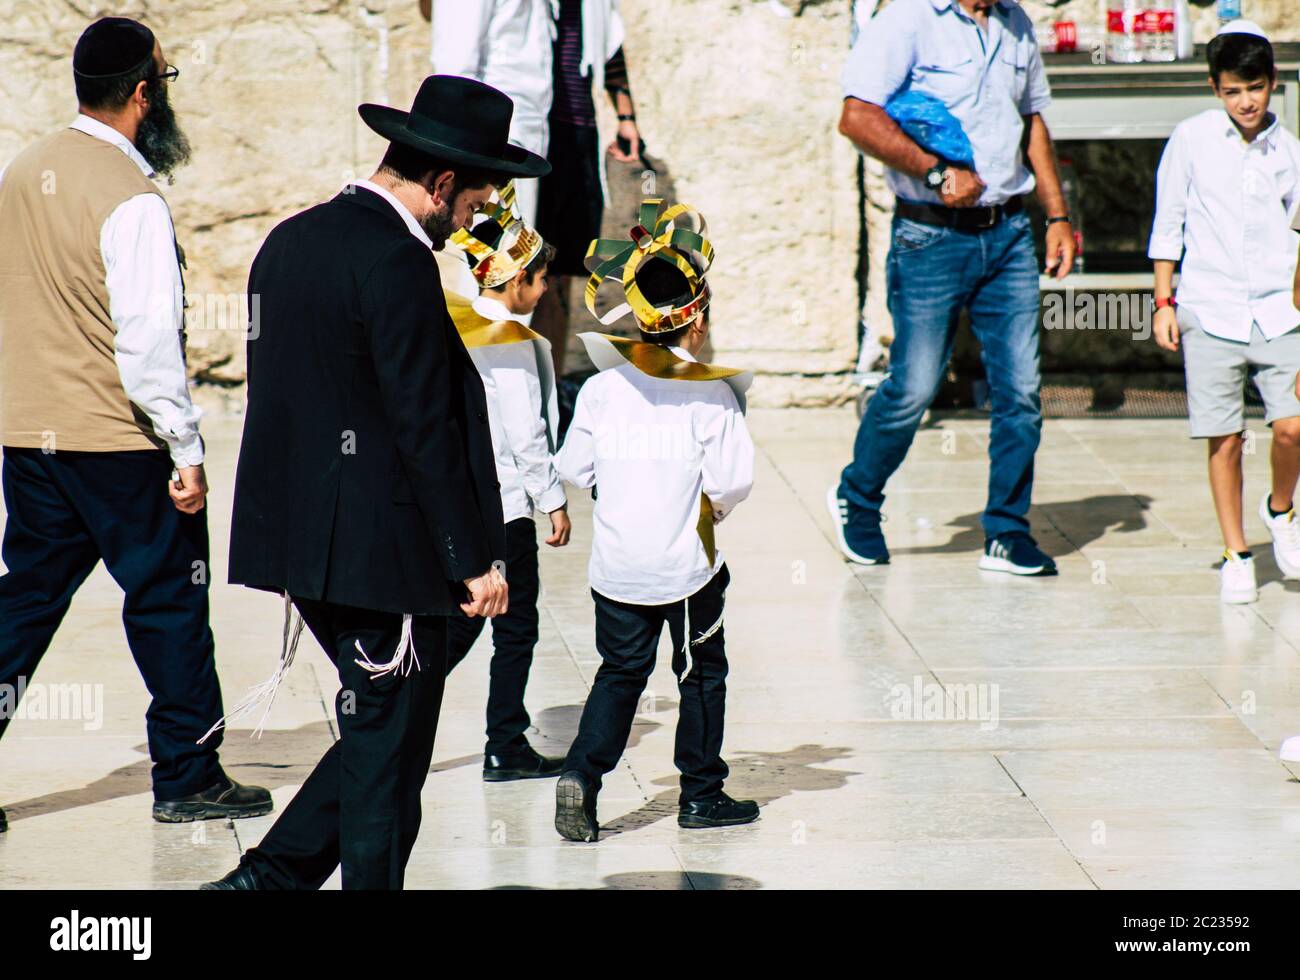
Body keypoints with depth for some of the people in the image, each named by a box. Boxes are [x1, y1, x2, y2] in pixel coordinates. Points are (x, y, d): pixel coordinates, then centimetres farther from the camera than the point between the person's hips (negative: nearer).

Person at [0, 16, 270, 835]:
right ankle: (187, 777, 13)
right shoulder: (132, 199, -18)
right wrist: (188, 450, -16)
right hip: (119, 442, -7)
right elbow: (148, 339, -21)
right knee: (168, 598, 5)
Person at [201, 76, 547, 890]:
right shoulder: (397, 263, -17)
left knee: (382, 729, 16)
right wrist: (475, 559, -13)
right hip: (382, 546, -9)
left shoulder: (291, 241, 12)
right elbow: (426, 428, -18)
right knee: (390, 741, 0)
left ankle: (270, 876, 13)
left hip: (302, 539, 9)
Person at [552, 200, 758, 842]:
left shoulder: (602, 389, -3)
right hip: (687, 565, -3)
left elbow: (573, 468, 2)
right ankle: (701, 793, 18)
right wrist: (716, 504, 6)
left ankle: (582, 773, -4)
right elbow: (731, 477, -15)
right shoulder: (711, 393, -12)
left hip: (616, 566, 3)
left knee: (621, 673, 14)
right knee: (702, 674, 13)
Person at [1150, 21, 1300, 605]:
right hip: (1209, 311, -1)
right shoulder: (1191, 140, 1)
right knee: (1223, 440, -1)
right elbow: (1168, 225, 7)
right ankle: (1235, 556, 11)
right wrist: (1163, 303, 4)